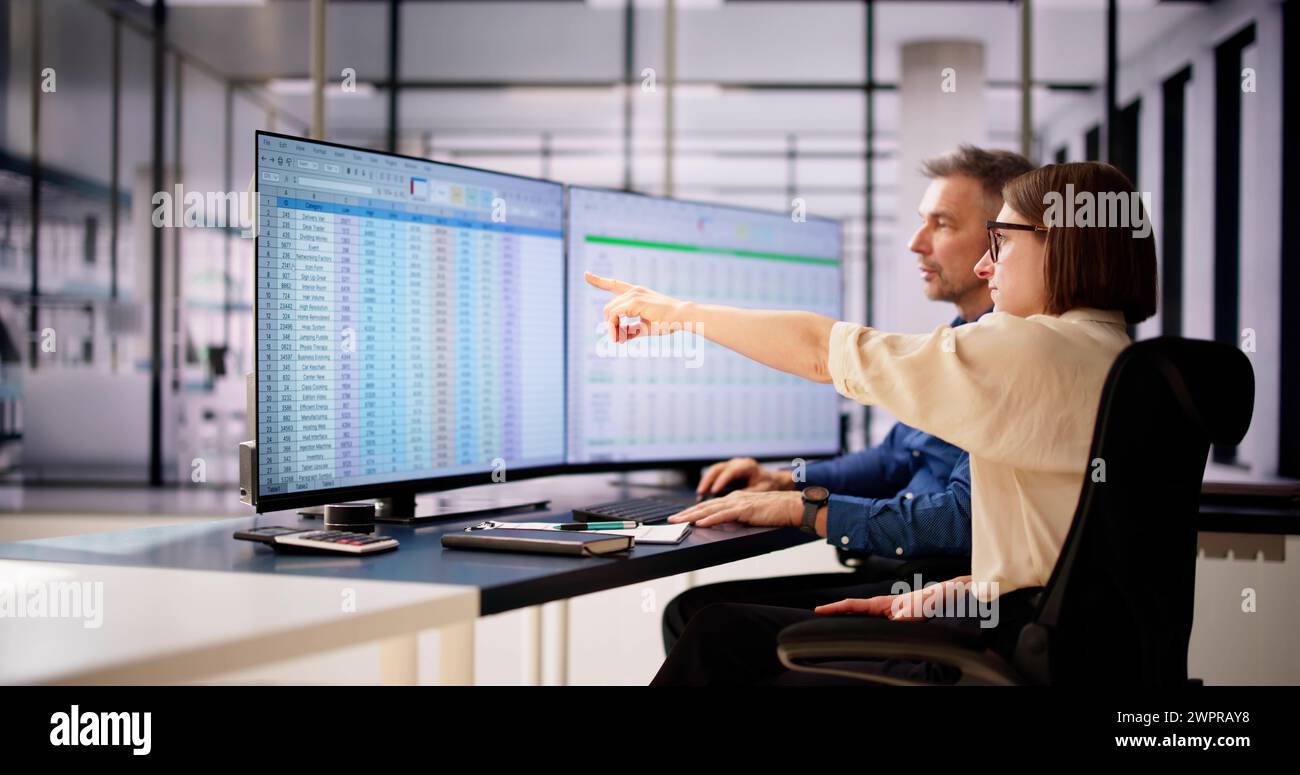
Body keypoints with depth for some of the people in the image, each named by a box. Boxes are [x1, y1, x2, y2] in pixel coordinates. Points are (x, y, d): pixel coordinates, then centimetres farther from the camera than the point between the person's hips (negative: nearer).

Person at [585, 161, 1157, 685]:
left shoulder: (1036, 351, -16)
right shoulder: (1103, 354, 14)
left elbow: (822, 352, -12)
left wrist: (680, 312, -2)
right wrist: (943, 594, 10)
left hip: (1020, 654, -9)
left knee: (723, 636, 3)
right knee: (722, 628, 11)